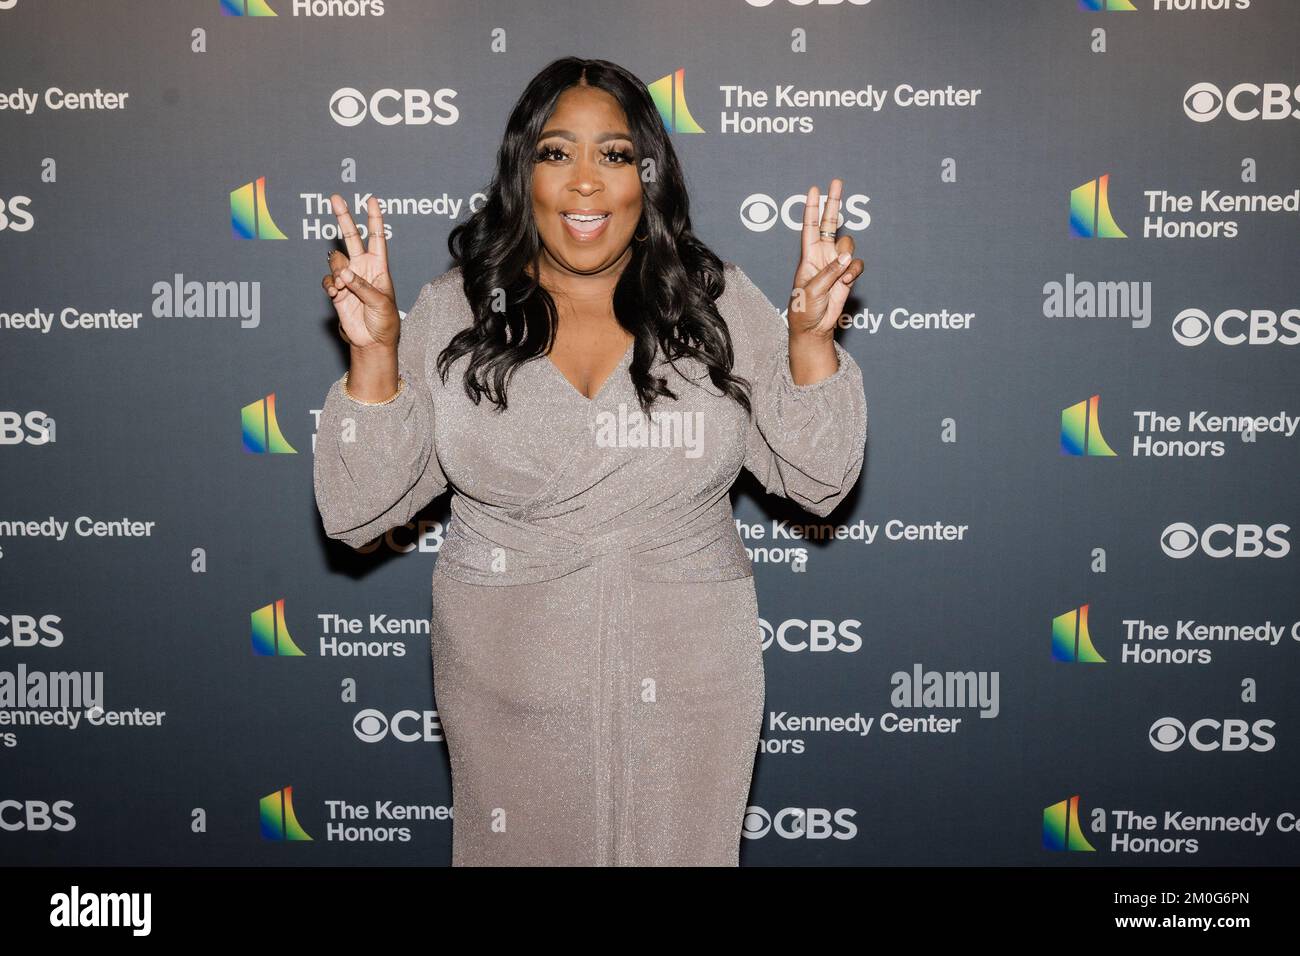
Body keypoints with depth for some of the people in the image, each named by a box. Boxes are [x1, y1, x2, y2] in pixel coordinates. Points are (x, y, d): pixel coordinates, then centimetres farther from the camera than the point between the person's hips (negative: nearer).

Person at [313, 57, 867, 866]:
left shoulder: (717, 302, -3)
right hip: (509, 687, 0)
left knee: (680, 851, 17)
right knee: (524, 853, 17)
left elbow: (819, 483, -3)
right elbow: (357, 512, -7)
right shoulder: (455, 312, -5)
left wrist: (811, 337, -17)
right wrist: (374, 352, -20)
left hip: (686, 686, 1)